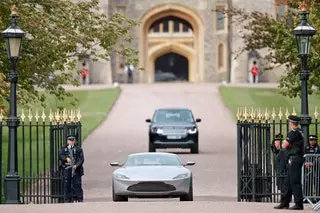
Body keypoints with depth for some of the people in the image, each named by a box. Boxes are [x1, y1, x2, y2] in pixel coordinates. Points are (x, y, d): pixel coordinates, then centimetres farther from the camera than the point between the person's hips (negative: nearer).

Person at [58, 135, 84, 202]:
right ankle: (68, 200, 8)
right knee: (67, 185, 2)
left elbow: (81, 158, 0)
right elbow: (60, 156, -1)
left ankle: (80, 200, -3)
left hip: (76, 170, -2)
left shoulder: (78, 149, 10)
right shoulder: (63, 150, 16)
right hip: (67, 169, 2)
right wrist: (66, 158, -19)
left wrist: (77, 165, -15)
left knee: (77, 184, -5)